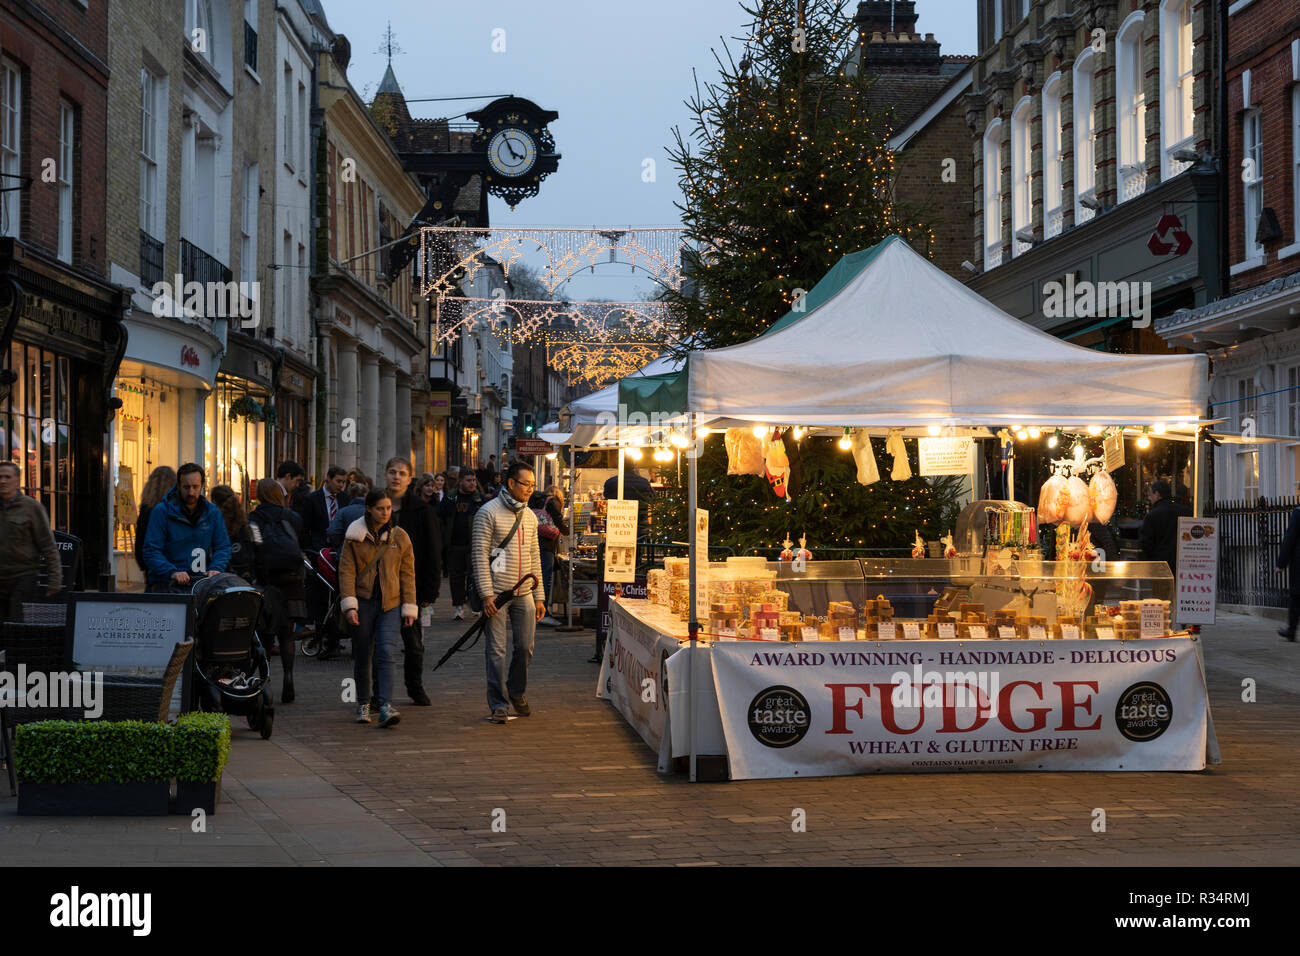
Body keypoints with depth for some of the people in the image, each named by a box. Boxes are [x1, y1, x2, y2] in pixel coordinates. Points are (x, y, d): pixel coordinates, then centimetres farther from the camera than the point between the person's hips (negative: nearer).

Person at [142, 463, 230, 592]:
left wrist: (216, 568, -9)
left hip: (201, 582, 3)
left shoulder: (212, 512, 12)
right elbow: (151, 551, -6)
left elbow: (223, 547, 13)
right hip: (165, 584, -3)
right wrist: (172, 572, -22)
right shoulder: (161, 512, -1)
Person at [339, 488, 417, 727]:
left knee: (387, 653, -15)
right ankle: (363, 704, 23)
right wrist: (349, 604, -12)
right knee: (362, 656, 7)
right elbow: (346, 571, -2)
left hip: (390, 604, 0)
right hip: (363, 602, 0)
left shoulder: (400, 538, 6)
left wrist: (409, 608, 3)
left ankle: (386, 706, -22)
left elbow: (407, 575, 7)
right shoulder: (354, 537, 2)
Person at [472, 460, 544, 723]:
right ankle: (499, 704, 5)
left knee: (525, 647, 7)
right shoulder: (489, 512, -7)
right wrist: (486, 594, -16)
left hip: (524, 593, 5)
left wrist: (539, 597, 11)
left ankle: (517, 692, 29)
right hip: (497, 592, -5)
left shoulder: (529, 516, 12)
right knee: (496, 650, -3)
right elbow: (480, 554, -10)